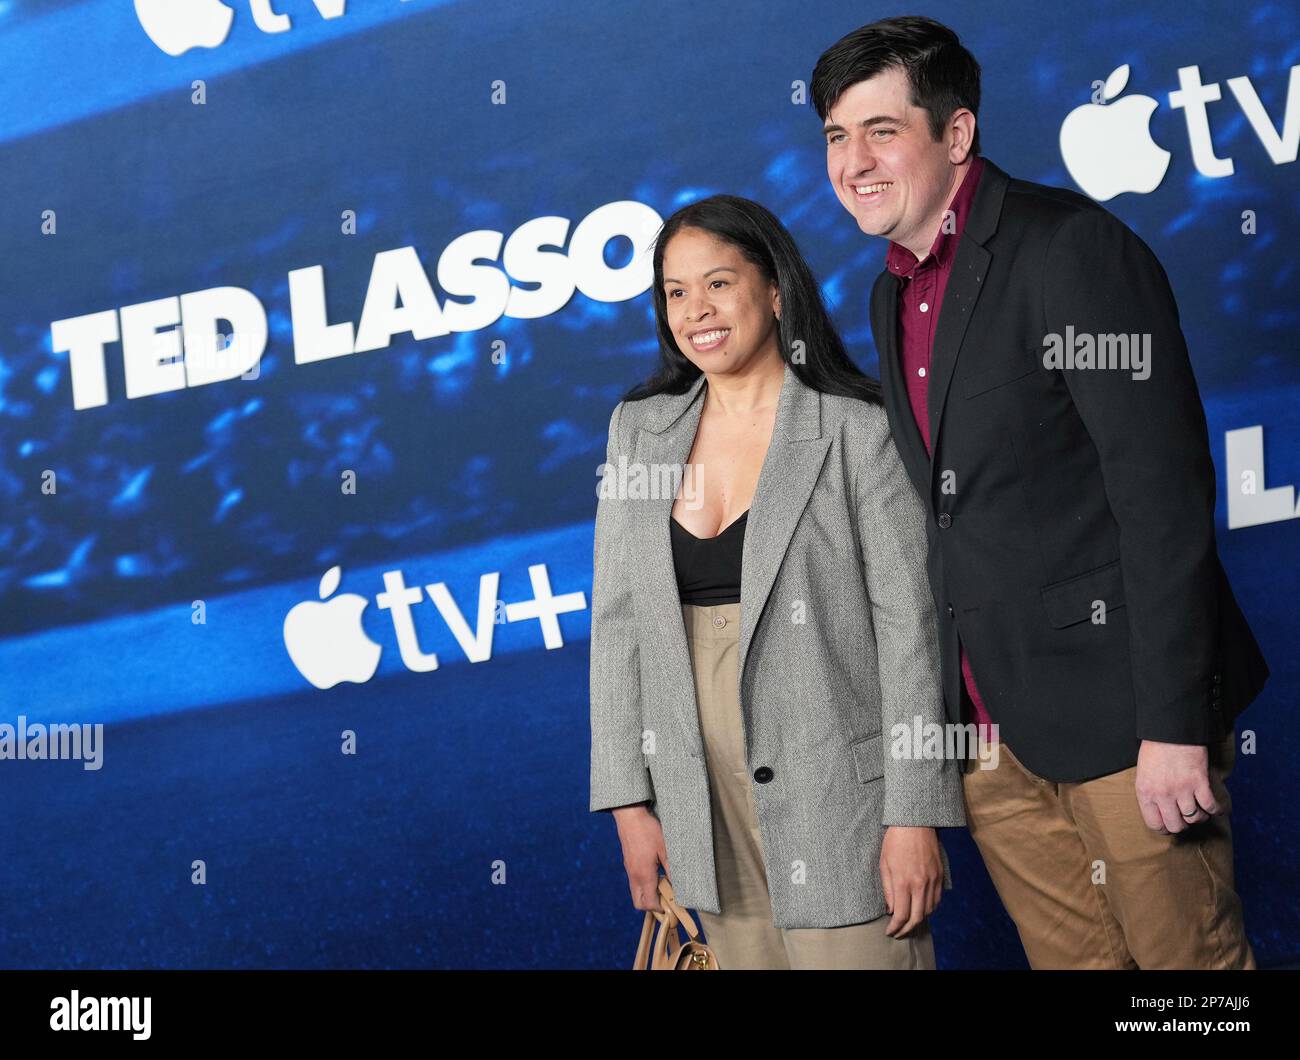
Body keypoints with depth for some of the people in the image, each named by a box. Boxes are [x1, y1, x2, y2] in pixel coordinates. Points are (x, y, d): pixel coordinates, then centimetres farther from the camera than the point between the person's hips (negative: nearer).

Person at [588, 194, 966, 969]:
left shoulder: (859, 431, -7)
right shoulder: (641, 429, 7)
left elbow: (909, 624, -9)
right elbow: (617, 618, 9)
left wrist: (915, 816, -13)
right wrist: (628, 798, 5)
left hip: (835, 792, -4)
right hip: (705, 805, 4)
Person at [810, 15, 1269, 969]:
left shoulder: (1072, 248, -13)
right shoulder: (894, 292, 13)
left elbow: (1164, 491, -18)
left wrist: (1172, 726, -21)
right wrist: (952, 703, 12)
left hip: (1118, 705, -7)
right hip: (992, 725, 7)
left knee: (1190, 958, 1)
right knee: (1071, 957, 12)